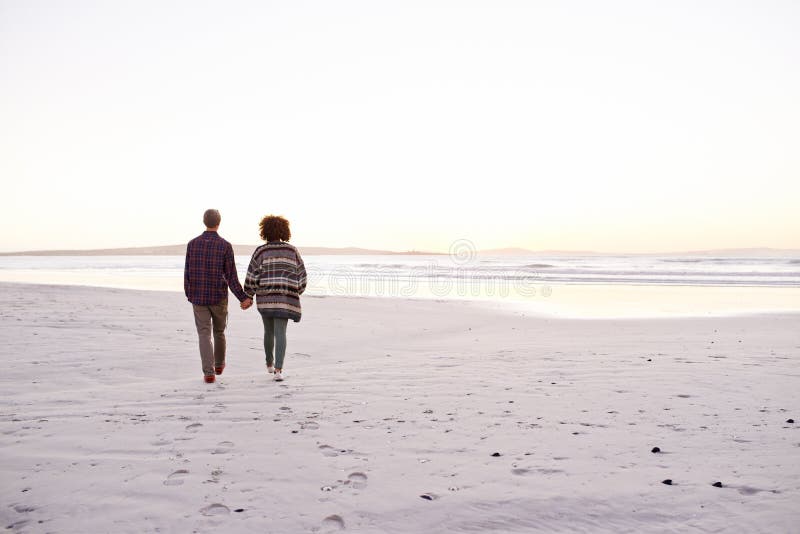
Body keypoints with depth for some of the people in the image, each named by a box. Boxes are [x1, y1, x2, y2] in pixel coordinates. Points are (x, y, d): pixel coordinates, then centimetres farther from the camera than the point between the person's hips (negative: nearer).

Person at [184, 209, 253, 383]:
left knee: (204, 334, 2)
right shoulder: (225, 246, -10)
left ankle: (209, 373, -8)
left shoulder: (192, 244, -3)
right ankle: (219, 364, 36)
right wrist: (244, 298, -6)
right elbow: (231, 277, -12)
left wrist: (188, 294, 15)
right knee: (219, 331, 19)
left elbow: (188, 273, 1)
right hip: (219, 297, -1)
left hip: (198, 297, 1)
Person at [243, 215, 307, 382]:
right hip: (285, 298, 0)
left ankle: (269, 364, 36)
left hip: (265, 298, 1)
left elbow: (252, 277, -4)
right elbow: (301, 274, 8)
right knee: (280, 333, -3)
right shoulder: (292, 250, 5)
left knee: (269, 331, 20)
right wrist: (296, 293, 23)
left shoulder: (261, 251, -1)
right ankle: (278, 370, -17)